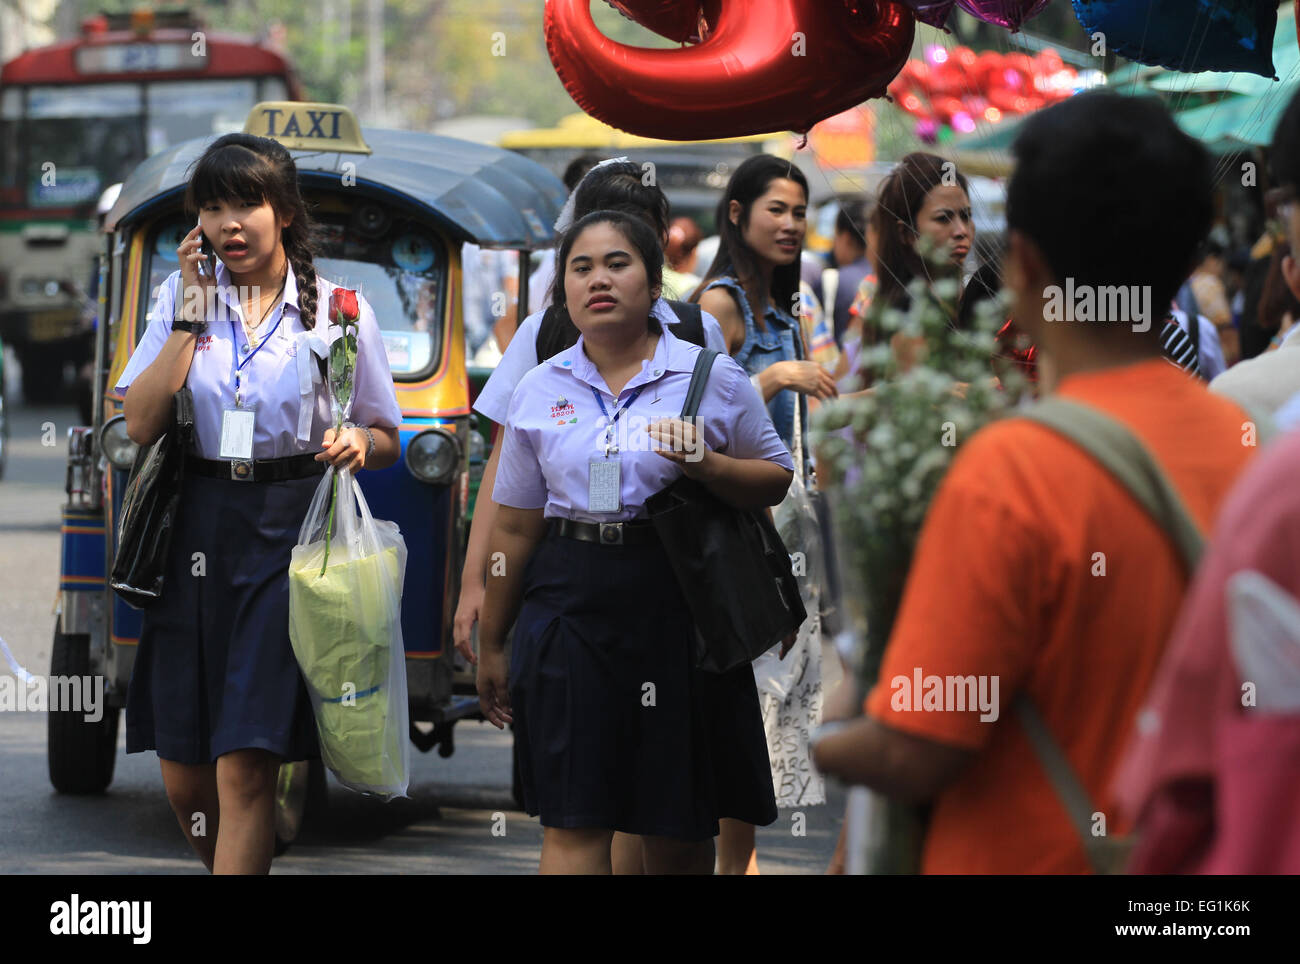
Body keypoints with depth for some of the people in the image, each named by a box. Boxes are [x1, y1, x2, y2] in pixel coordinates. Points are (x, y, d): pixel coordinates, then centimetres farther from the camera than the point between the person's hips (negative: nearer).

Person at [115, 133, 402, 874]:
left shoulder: (338, 308, 3)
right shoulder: (181, 297, 8)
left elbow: (387, 440, 10)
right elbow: (141, 424, -4)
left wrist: (356, 442, -13)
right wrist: (192, 314, -7)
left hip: (289, 536, -3)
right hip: (197, 534, 3)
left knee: (243, 771, -11)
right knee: (185, 780, 6)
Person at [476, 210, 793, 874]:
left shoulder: (710, 377, 1)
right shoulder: (538, 391, 8)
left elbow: (777, 478, 6)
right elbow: (514, 527, 13)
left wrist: (707, 465, -14)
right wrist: (489, 644, 16)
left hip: (676, 602, -1)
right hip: (570, 609, 1)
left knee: (679, 830, 6)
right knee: (573, 823, -7)